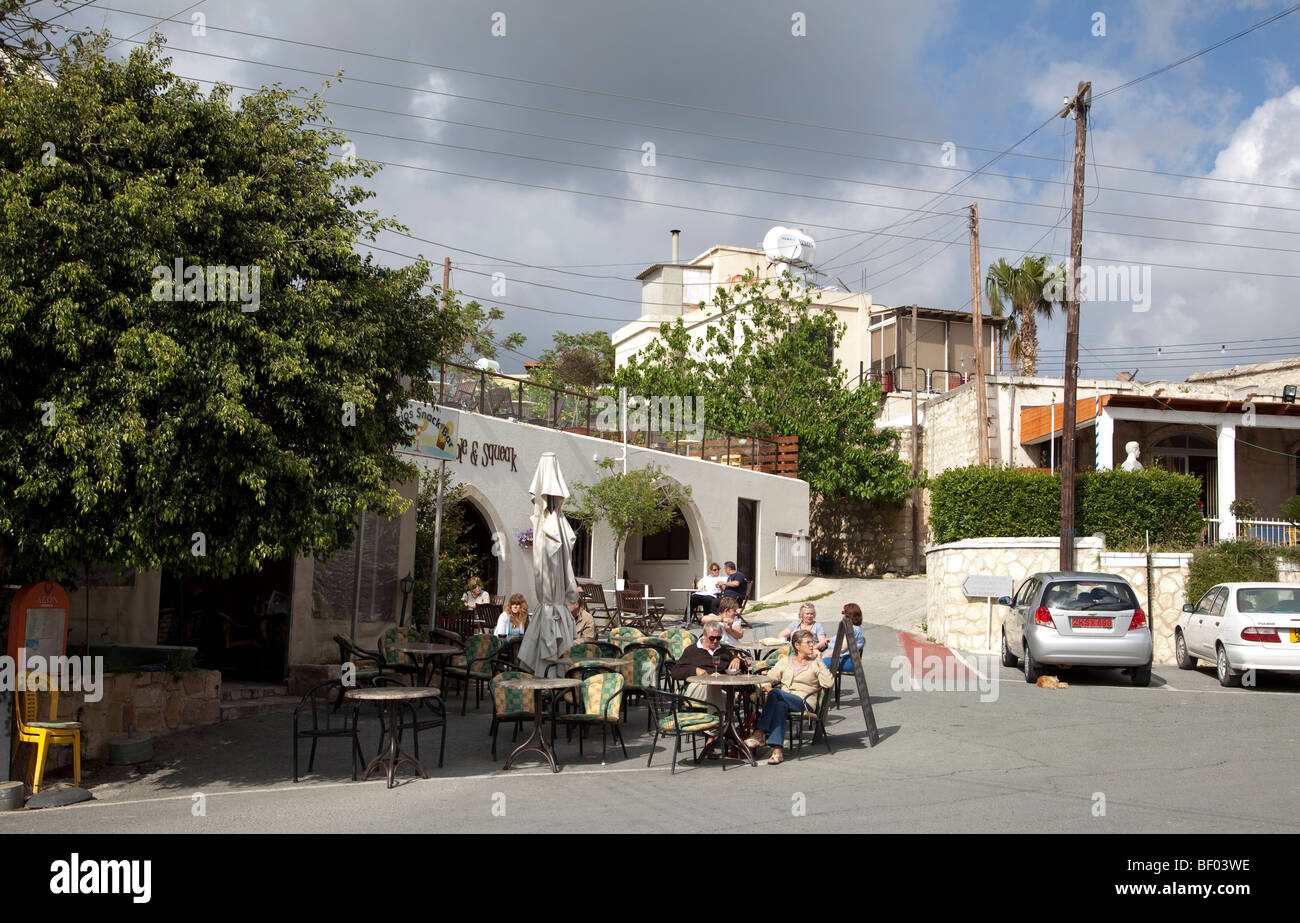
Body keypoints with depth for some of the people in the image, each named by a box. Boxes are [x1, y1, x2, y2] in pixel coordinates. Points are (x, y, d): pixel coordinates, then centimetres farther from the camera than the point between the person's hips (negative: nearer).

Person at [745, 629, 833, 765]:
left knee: (775, 693, -31)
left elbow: (828, 683, -5)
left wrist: (819, 661, -5)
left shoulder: (815, 663, 12)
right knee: (780, 705, -35)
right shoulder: (785, 661, 21)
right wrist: (766, 689, -6)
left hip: (803, 703, -3)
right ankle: (777, 751, -45)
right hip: (783, 700, 3)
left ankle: (759, 734, -35)